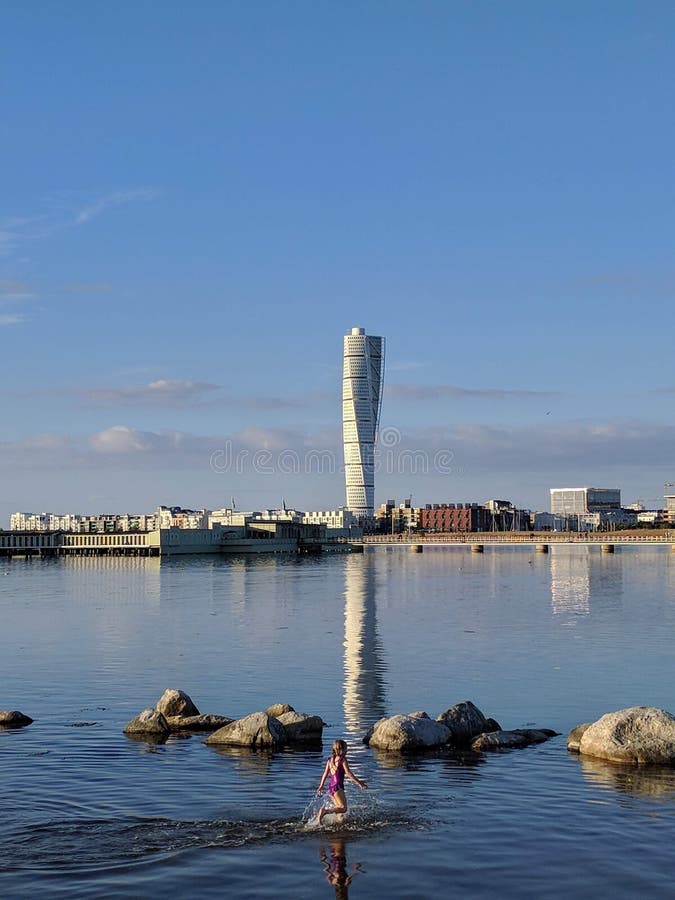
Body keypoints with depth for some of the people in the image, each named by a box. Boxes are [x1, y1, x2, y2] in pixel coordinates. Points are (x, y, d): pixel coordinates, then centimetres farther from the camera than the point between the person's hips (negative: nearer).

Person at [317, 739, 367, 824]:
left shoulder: (330, 760, 12)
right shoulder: (342, 760, -8)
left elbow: (325, 773, 16)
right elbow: (348, 774, -11)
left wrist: (321, 786, 26)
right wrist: (359, 783, -7)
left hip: (331, 786, 8)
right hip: (338, 786, -8)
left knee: (339, 808, 17)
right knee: (343, 808, -14)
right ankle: (325, 810, -27)